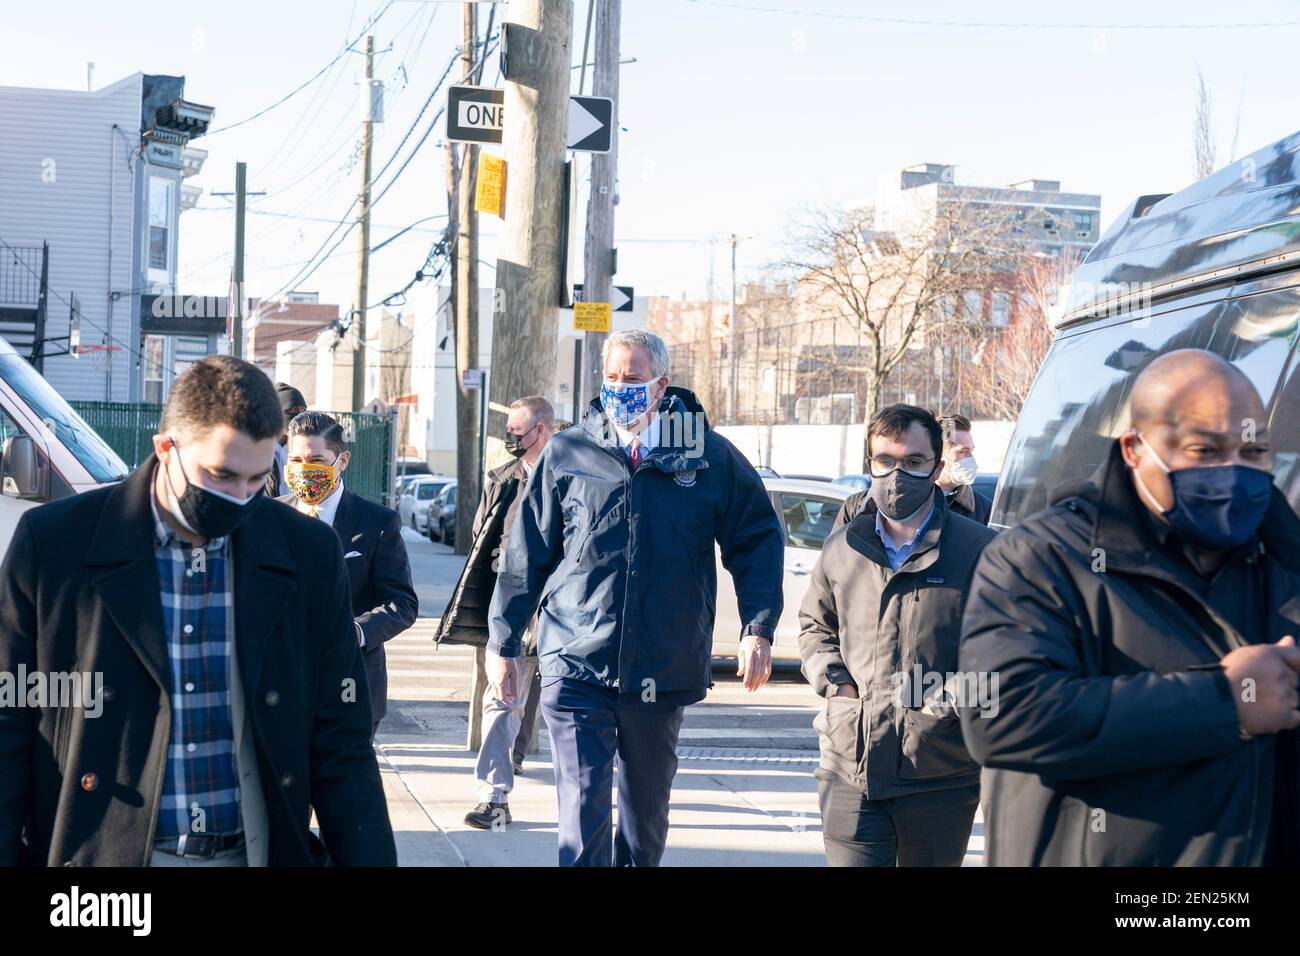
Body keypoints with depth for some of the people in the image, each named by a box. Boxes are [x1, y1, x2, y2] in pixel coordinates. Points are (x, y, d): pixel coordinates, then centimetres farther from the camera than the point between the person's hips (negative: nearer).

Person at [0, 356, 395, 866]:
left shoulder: (309, 556, -2)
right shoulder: (53, 543, -8)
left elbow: (341, 744, 1)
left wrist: (368, 858, -5)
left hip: (254, 850, 2)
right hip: (99, 855, -2)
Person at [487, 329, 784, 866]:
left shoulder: (709, 455, 1)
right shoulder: (568, 454, 3)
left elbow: (757, 540, 7)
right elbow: (527, 555, 7)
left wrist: (758, 628, -4)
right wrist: (503, 643, 7)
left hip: (664, 673, 1)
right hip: (576, 666, -1)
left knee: (647, 807, 16)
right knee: (583, 812, -9)